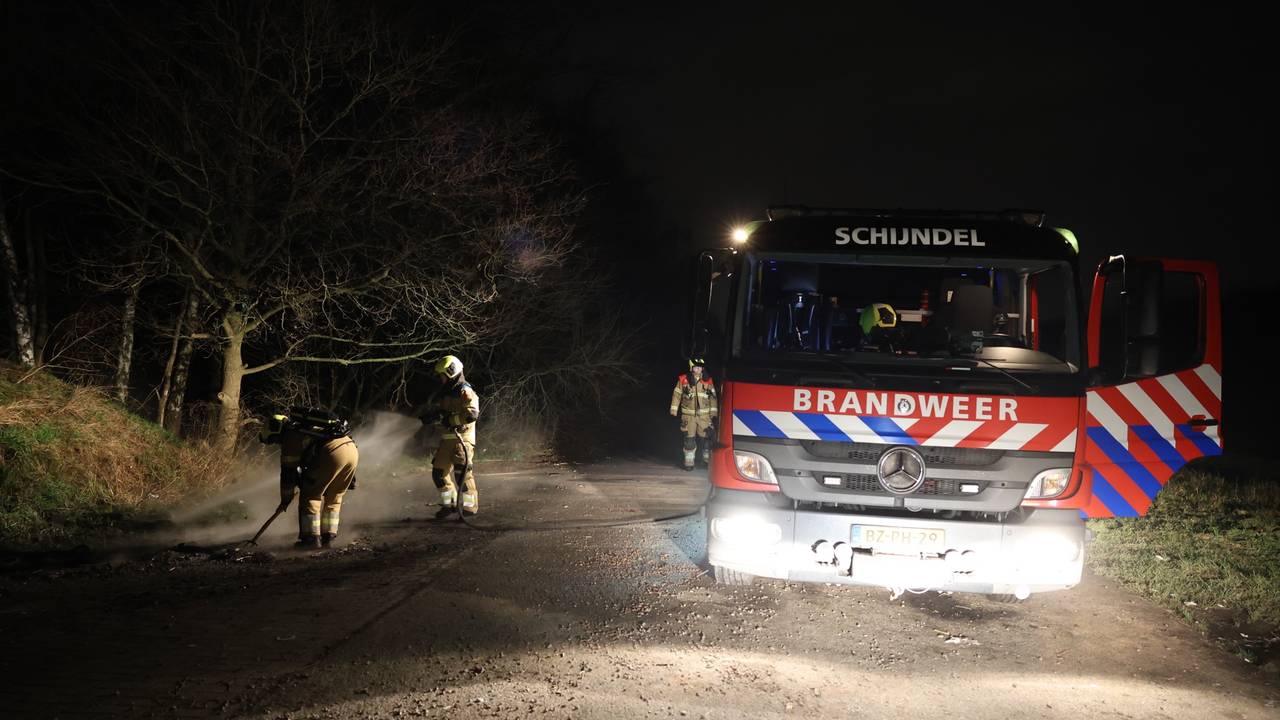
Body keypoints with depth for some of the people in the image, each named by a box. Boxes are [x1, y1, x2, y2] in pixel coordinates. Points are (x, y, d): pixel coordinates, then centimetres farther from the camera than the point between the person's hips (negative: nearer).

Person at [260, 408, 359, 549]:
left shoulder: (290, 437, 8)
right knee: (334, 497, 22)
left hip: (333, 452, -8)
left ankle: (311, 538, 6)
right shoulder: (305, 426, 33)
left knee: (310, 495, 6)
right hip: (353, 449, 8)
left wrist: (285, 501, 19)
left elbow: (288, 472, 10)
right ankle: (328, 537, 24)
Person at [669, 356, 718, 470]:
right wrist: (674, 409, 2)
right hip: (688, 415, -1)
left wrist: (713, 411, 8)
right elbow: (676, 394, 5)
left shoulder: (708, 380, 5)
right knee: (689, 438, -2)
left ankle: (707, 458, 19)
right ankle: (689, 461, 6)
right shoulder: (683, 379, 0)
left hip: (704, 415, 1)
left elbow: (713, 397, 11)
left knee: (706, 437, 1)